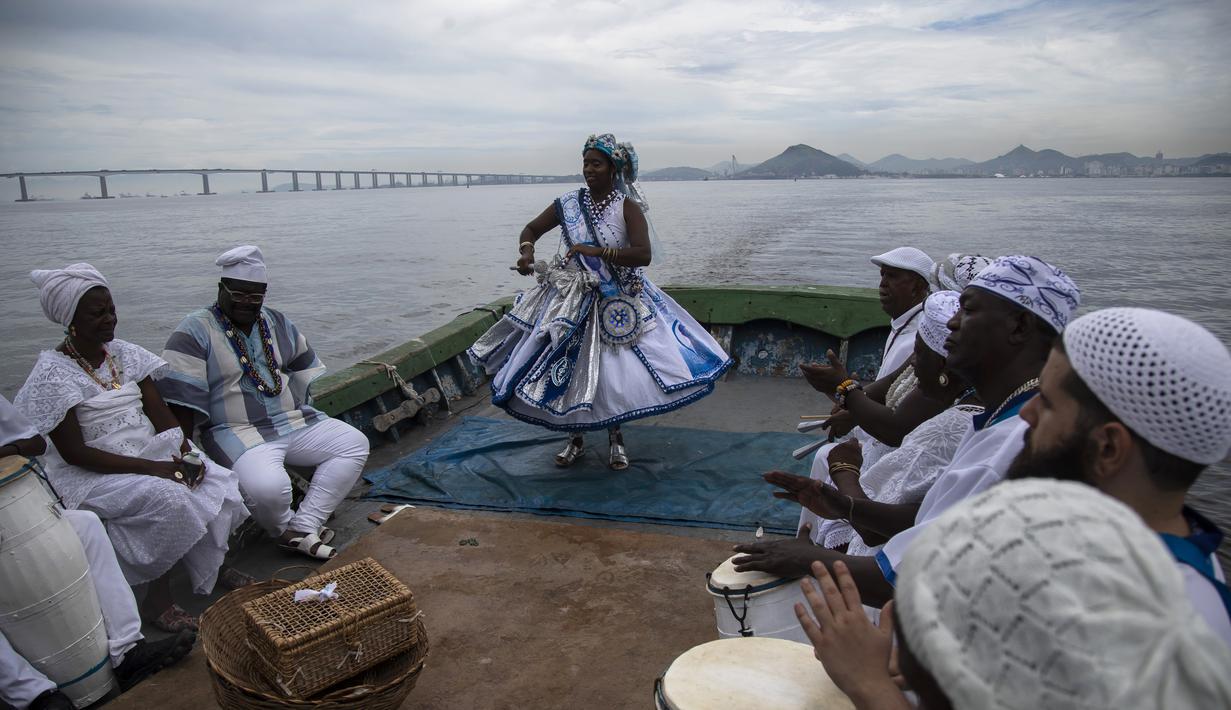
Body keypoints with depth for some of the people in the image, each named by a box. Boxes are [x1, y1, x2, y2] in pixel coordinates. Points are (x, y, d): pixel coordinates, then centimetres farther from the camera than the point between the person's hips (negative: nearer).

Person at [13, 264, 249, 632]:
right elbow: (73, 452, -16)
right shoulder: (53, 373, -12)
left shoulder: (123, 353, 6)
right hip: (91, 474, -6)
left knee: (219, 483, -18)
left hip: (147, 451, 6)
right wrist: (152, 468, -22)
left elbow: (160, 413, 4)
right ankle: (159, 598, -12)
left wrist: (185, 452, -15)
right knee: (167, 497, -31)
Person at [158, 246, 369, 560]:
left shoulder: (277, 323, 11)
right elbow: (181, 402, -14)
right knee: (268, 487, -35)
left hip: (294, 420, 7)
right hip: (237, 430, -6)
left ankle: (303, 528, -12)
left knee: (355, 443, -9)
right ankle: (283, 530, 3)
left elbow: (302, 365, 23)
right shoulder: (195, 331, -8)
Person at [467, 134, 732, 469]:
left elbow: (643, 254, -22)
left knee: (615, 372, 0)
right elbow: (530, 230, 9)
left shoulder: (627, 207, -10)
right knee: (569, 369, 6)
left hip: (617, 303, -3)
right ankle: (575, 438, 26)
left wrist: (597, 251, -29)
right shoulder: (569, 203, -1)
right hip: (571, 300, 3)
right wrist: (526, 251, -14)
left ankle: (615, 438, 25)